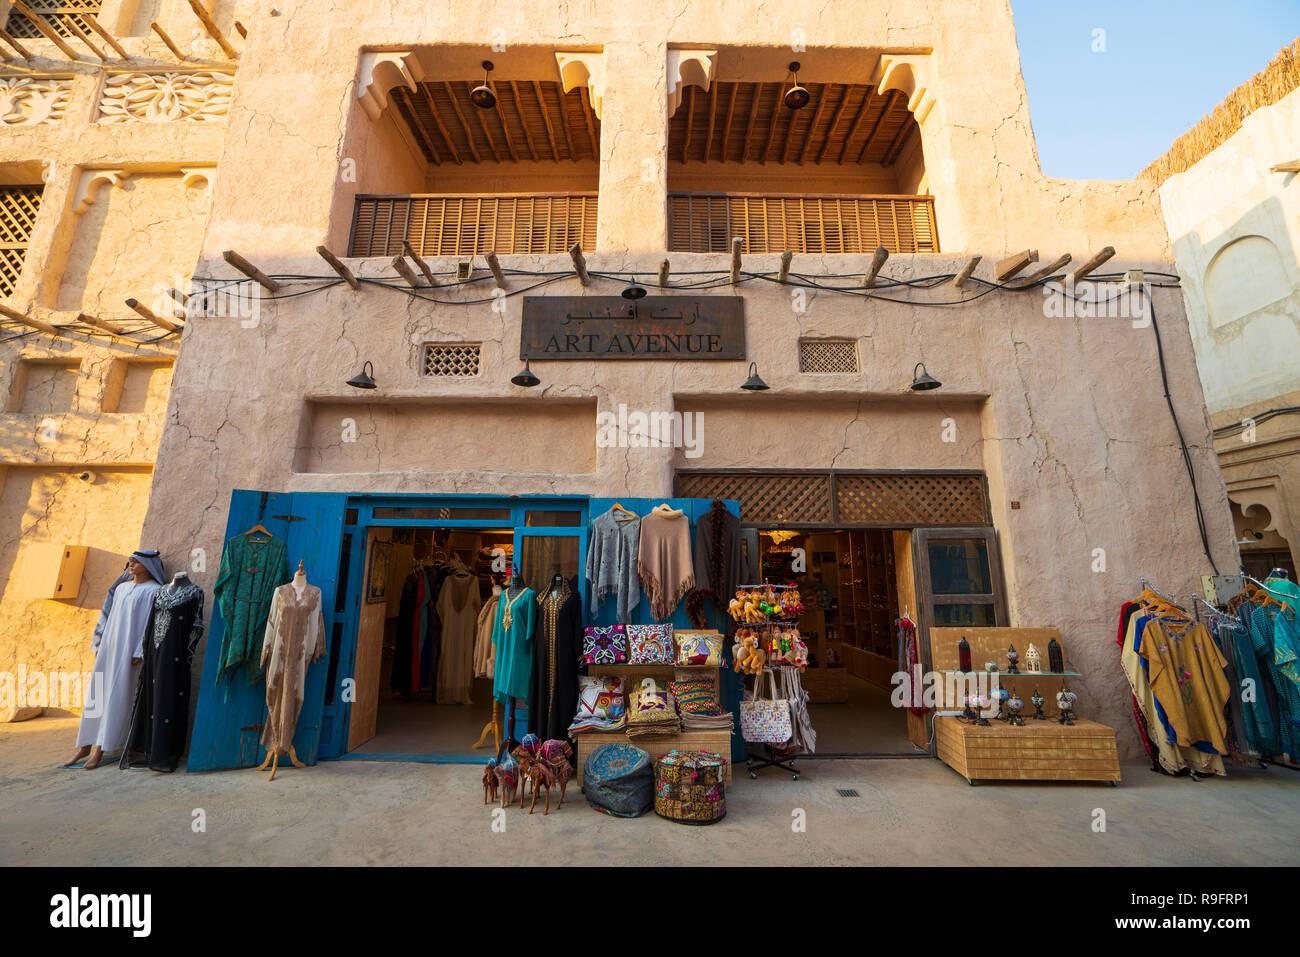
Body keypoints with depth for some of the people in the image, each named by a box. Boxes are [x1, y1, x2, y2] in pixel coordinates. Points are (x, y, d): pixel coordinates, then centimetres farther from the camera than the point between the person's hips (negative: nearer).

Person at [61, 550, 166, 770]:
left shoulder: (153, 591, -6)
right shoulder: (121, 587, 15)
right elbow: (108, 616, 19)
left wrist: (140, 652, -16)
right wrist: (98, 644, 12)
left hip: (129, 649, -7)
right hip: (109, 645, 7)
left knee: (117, 696, -5)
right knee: (97, 693, 8)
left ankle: (100, 748, -1)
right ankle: (86, 745, 15)